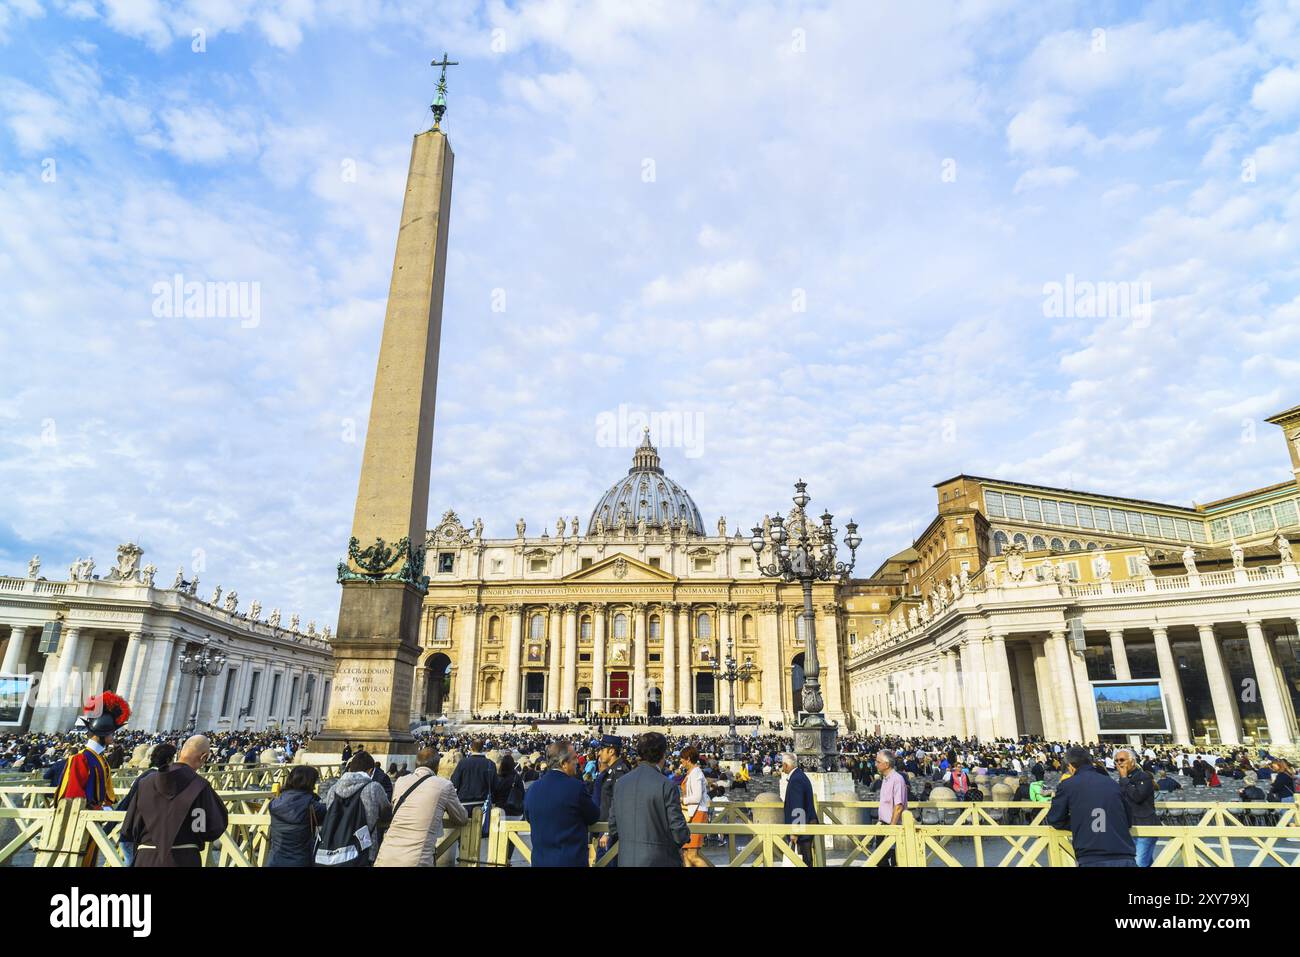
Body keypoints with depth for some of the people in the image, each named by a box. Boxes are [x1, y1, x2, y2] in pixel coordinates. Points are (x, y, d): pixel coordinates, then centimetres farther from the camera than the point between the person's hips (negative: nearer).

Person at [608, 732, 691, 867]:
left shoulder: (620, 783, 2)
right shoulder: (667, 786, -15)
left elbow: (613, 825, 8)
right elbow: (678, 830, -13)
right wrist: (686, 835, 8)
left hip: (627, 860, 6)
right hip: (660, 860, -5)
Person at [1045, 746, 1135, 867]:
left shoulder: (1067, 785, 2)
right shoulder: (1112, 783, 12)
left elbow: (1054, 819, 10)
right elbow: (1128, 819, 24)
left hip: (1092, 861, -2)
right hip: (1125, 859, 3)